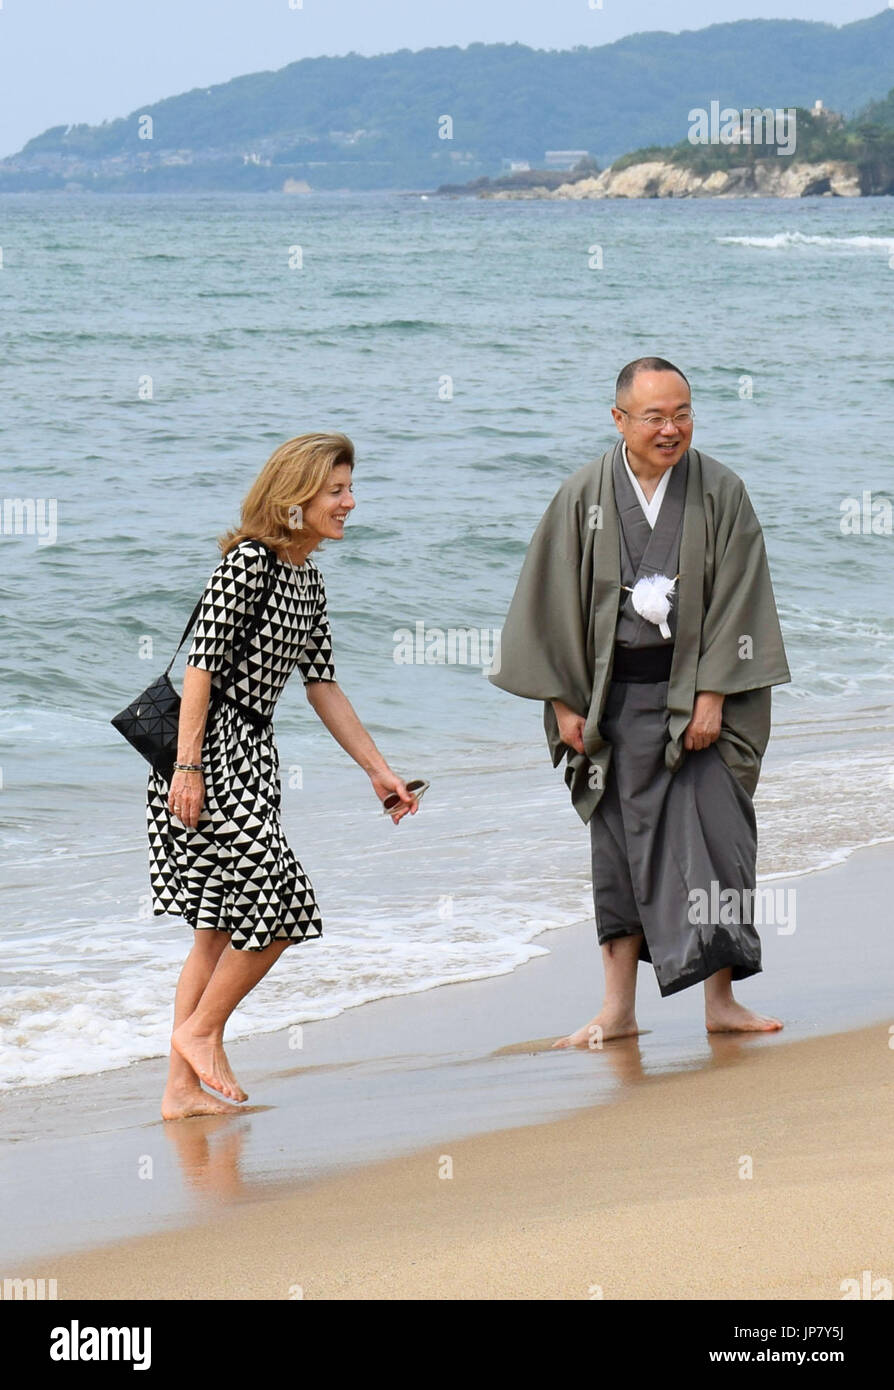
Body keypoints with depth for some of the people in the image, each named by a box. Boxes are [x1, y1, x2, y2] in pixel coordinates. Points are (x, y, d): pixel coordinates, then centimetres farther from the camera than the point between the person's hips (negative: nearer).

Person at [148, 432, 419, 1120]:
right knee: (277, 906, -10)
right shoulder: (248, 562, -13)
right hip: (209, 752, -9)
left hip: (252, 754, 9)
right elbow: (203, 663, -17)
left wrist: (380, 770, 16)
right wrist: (188, 766, -22)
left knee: (222, 924, 8)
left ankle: (184, 1087, 10)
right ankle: (201, 1030, 8)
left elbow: (323, 685, 17)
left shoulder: (309, 581, 14)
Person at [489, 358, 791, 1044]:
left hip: (697, 691, -1)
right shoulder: (583, 497, -1)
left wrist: (713, 696, -12)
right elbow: (551, 603, 2)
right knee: (620, 844, 6)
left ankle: (721, 1000, 5)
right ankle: (619, 1010, 13)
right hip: (613, 697, 1)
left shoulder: (721, 493, -3)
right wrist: (563, 702, -2)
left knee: (711, 837, -4)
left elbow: (736, 601, -5)